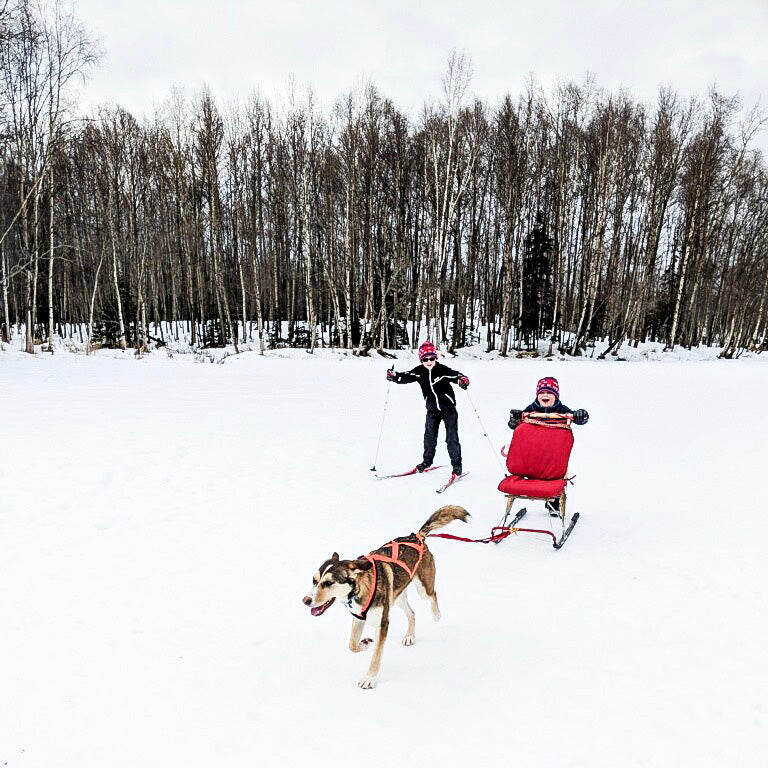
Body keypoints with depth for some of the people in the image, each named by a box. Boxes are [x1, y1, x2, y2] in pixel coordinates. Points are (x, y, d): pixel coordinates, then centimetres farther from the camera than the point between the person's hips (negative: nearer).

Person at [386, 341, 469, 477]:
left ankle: (456, 464, 10)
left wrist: (462, 379, -46)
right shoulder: (419, 372, -5)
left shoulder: (442, 369, -15)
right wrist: (395, 376, -33)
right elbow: (406, 377, -14)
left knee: (452, 438, -3)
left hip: (448, 408, -3)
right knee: (429, 436, 9)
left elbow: (454, 375, -23)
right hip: (432, 410, 3)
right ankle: (427, 461, 28)